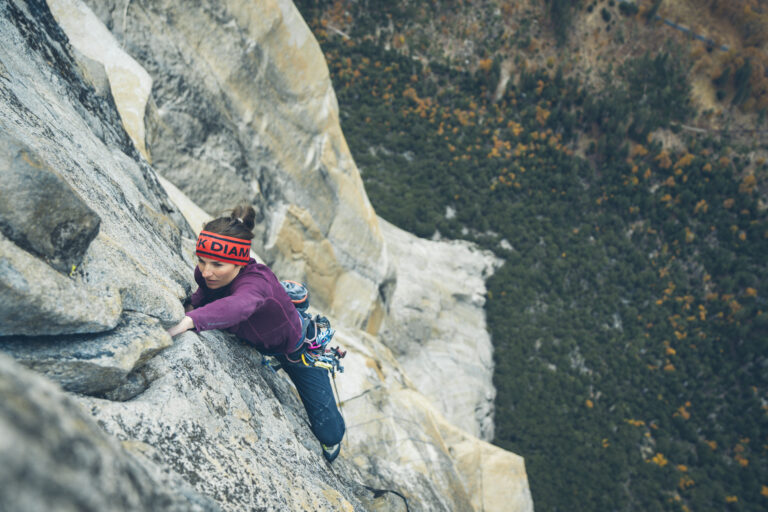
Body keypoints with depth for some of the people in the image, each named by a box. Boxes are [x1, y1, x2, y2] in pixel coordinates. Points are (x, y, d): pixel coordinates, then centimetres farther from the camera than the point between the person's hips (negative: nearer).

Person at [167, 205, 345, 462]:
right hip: (250, 340, 5)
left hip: (297, 347, -5)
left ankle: (331, 440, 41)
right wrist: (192, 304, -18)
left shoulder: (256, 281, -46)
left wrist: (190, 320, -85)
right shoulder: (206, 274, -26)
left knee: (329, 432, 1)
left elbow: (239, 306, -71)